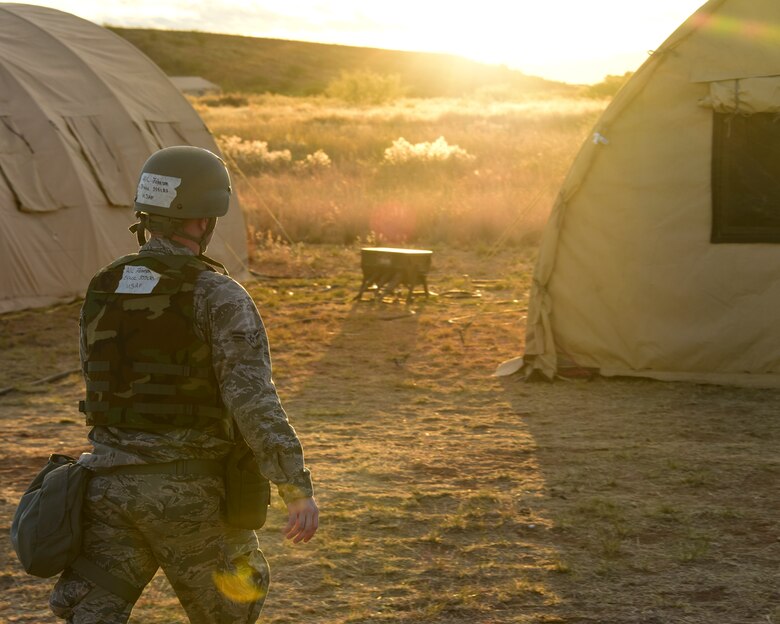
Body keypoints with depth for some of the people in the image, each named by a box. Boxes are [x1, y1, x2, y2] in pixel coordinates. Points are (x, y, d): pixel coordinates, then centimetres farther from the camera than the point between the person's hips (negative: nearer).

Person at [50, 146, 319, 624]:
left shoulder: (101, 292, 6)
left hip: (110, 483, 4)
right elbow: (254, 399, -23)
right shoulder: (219, 297, -12)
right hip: (189, 494, -4)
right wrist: (300, 491, -24)